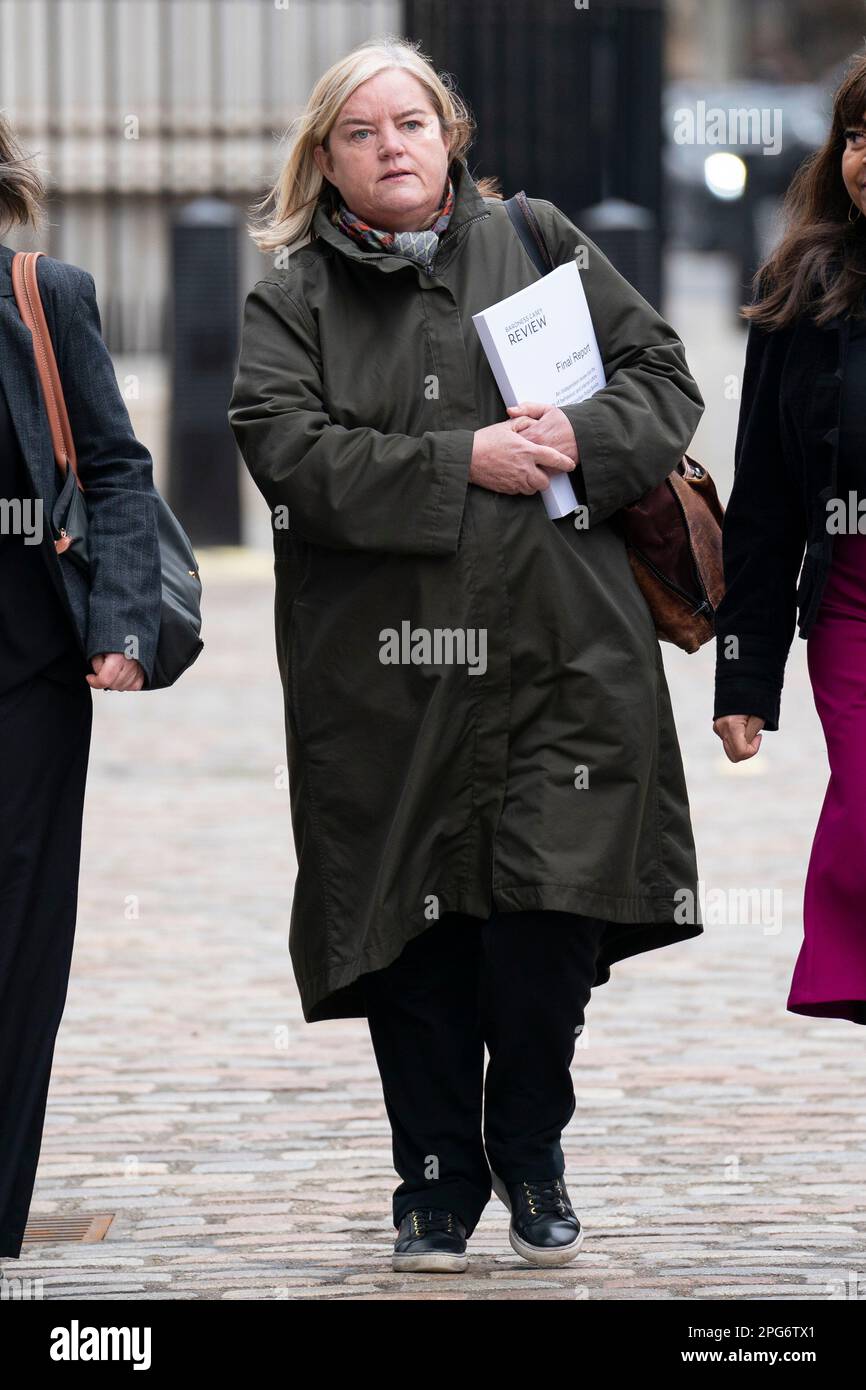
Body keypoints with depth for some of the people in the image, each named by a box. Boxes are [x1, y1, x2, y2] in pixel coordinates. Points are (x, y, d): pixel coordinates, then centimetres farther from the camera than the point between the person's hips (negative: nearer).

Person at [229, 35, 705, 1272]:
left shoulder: (540, 246, 10)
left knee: (549, 916, -4)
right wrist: (462, 464, -16)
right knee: (415, 936, 4)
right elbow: (288, 450, -9)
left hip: (557, 658, 0)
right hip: (383, 673, 0)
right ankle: (436, 1183, 18)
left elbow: (663, 378, 10)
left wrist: (583, 439, -11)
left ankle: (530, 1151, 18)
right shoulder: (291, 299, 6)